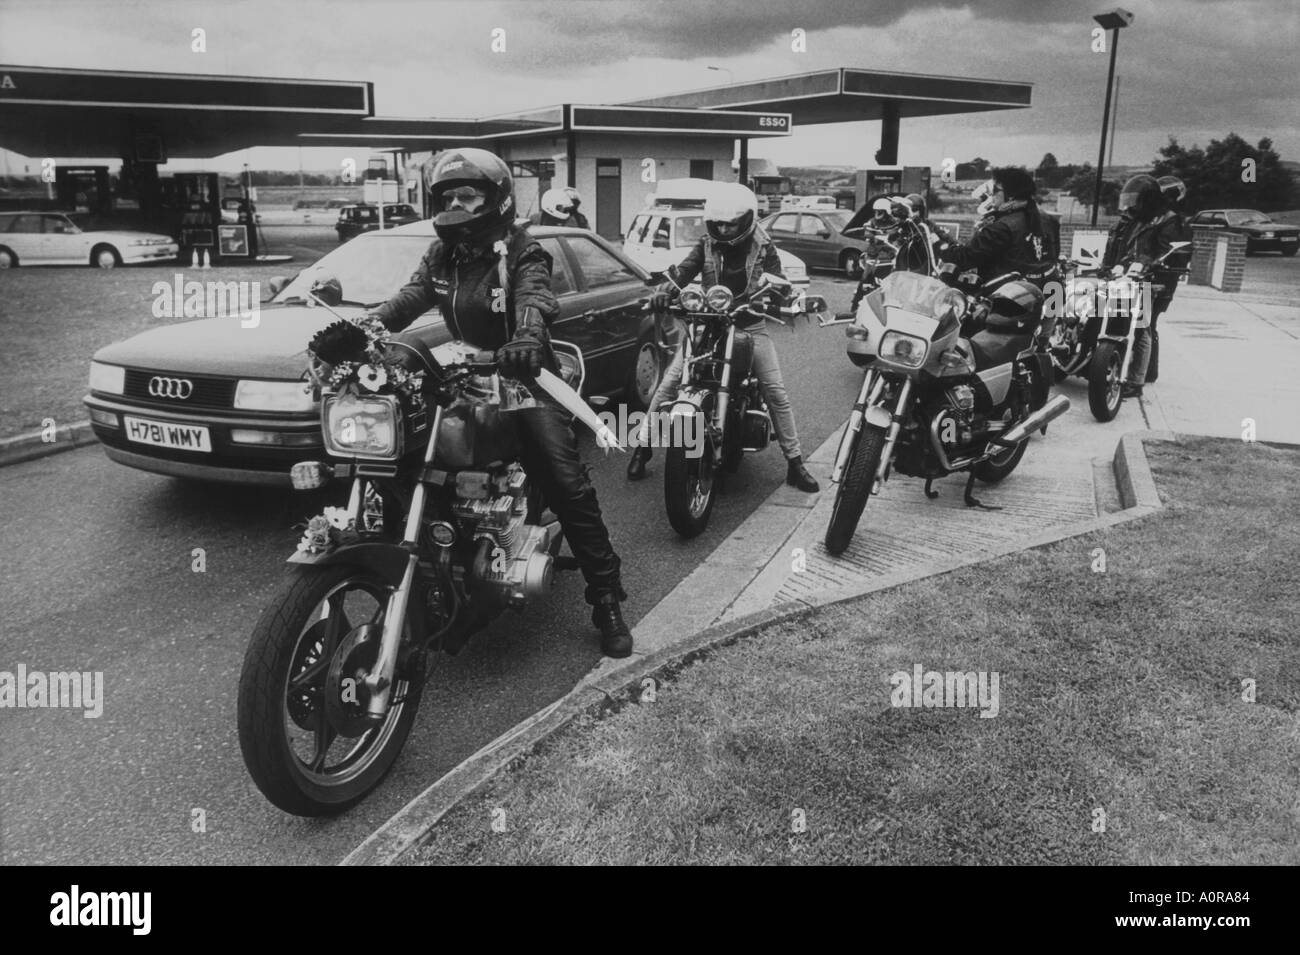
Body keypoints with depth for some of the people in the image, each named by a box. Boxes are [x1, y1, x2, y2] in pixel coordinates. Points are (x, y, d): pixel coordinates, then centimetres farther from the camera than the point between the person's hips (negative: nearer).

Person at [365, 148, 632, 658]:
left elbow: (534, 299, -27)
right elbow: (410, 297, -2)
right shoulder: (442, 254, 13)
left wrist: (528, 337, -52)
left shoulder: (521, 251, -6)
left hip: (522, 374, -6)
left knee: (566, 483, -17)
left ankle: (606, 600, -10)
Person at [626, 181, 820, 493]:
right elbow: (683, 270, -10)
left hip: (750, 326, 0)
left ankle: (795, 462, 3)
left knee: (776, 391, -8)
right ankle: (643, 447, 3)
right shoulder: (707, 244, 1)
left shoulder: (762, 247, 0)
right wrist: (665, 291, -30)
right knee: (670, 381, -11)